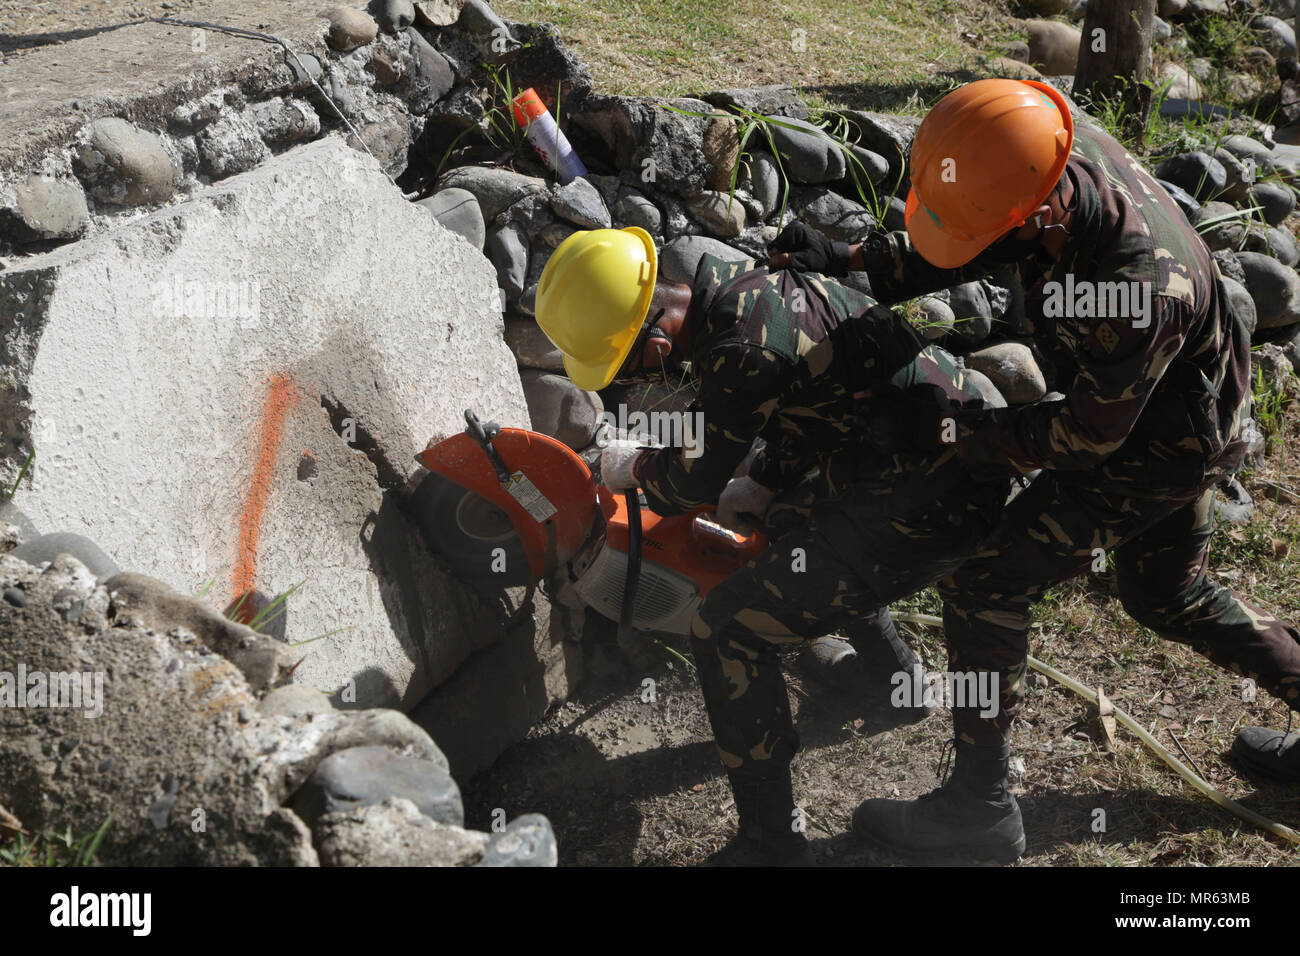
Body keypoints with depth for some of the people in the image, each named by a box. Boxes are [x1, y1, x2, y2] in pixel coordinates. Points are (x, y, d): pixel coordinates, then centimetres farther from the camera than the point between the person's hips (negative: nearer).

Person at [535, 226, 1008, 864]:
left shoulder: (740, 355, -27)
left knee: (725, 630, -11)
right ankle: (895, 678, 52)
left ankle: (772, 841, 0)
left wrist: (636, 466, 11)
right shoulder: (741, 284, 2)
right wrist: (763, 486, 22)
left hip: (925, 507, -10)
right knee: (789, 520, 35)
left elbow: (694, 481, -8)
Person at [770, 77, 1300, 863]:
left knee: (986, 585, -7)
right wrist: (851, 262, -13)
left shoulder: (1141, 286, -41)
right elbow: (970, 248, -1)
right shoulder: (1063, 151, -18)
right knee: (1170, 597, 26)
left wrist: (954, 432, -20)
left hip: (1156, 446, -9)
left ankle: (980, 806, 5)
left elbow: (1088, 434, -26)